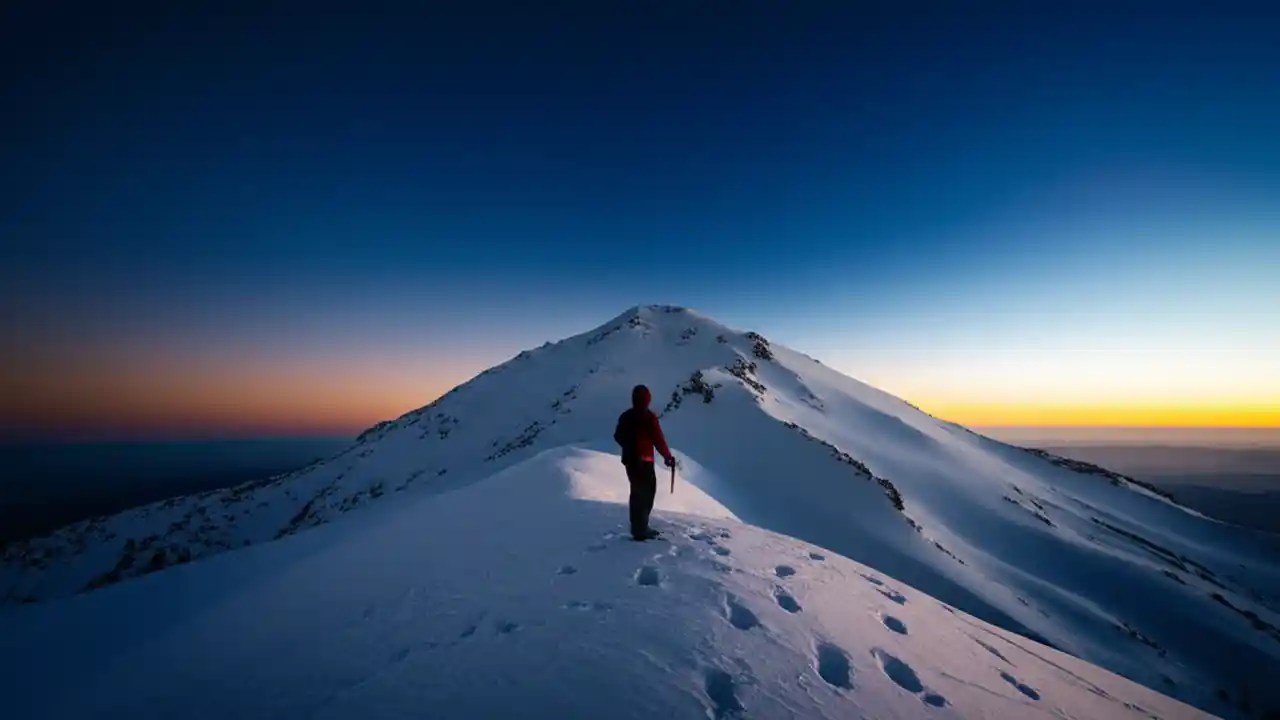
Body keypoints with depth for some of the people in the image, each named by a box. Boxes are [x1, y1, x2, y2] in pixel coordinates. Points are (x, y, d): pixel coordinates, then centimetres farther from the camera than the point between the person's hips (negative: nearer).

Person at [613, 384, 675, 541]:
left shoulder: (625, 416, 6)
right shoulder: (648, 417, -16)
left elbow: (618, 437, 16)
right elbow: (658, 439, -16)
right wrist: (668, 457, -3)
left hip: (629, 460, 7)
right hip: (644, 461, -7)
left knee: (638, 493, 18)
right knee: (645, 494, 2)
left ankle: (638, 528, 27)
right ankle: (641, 531, 4)